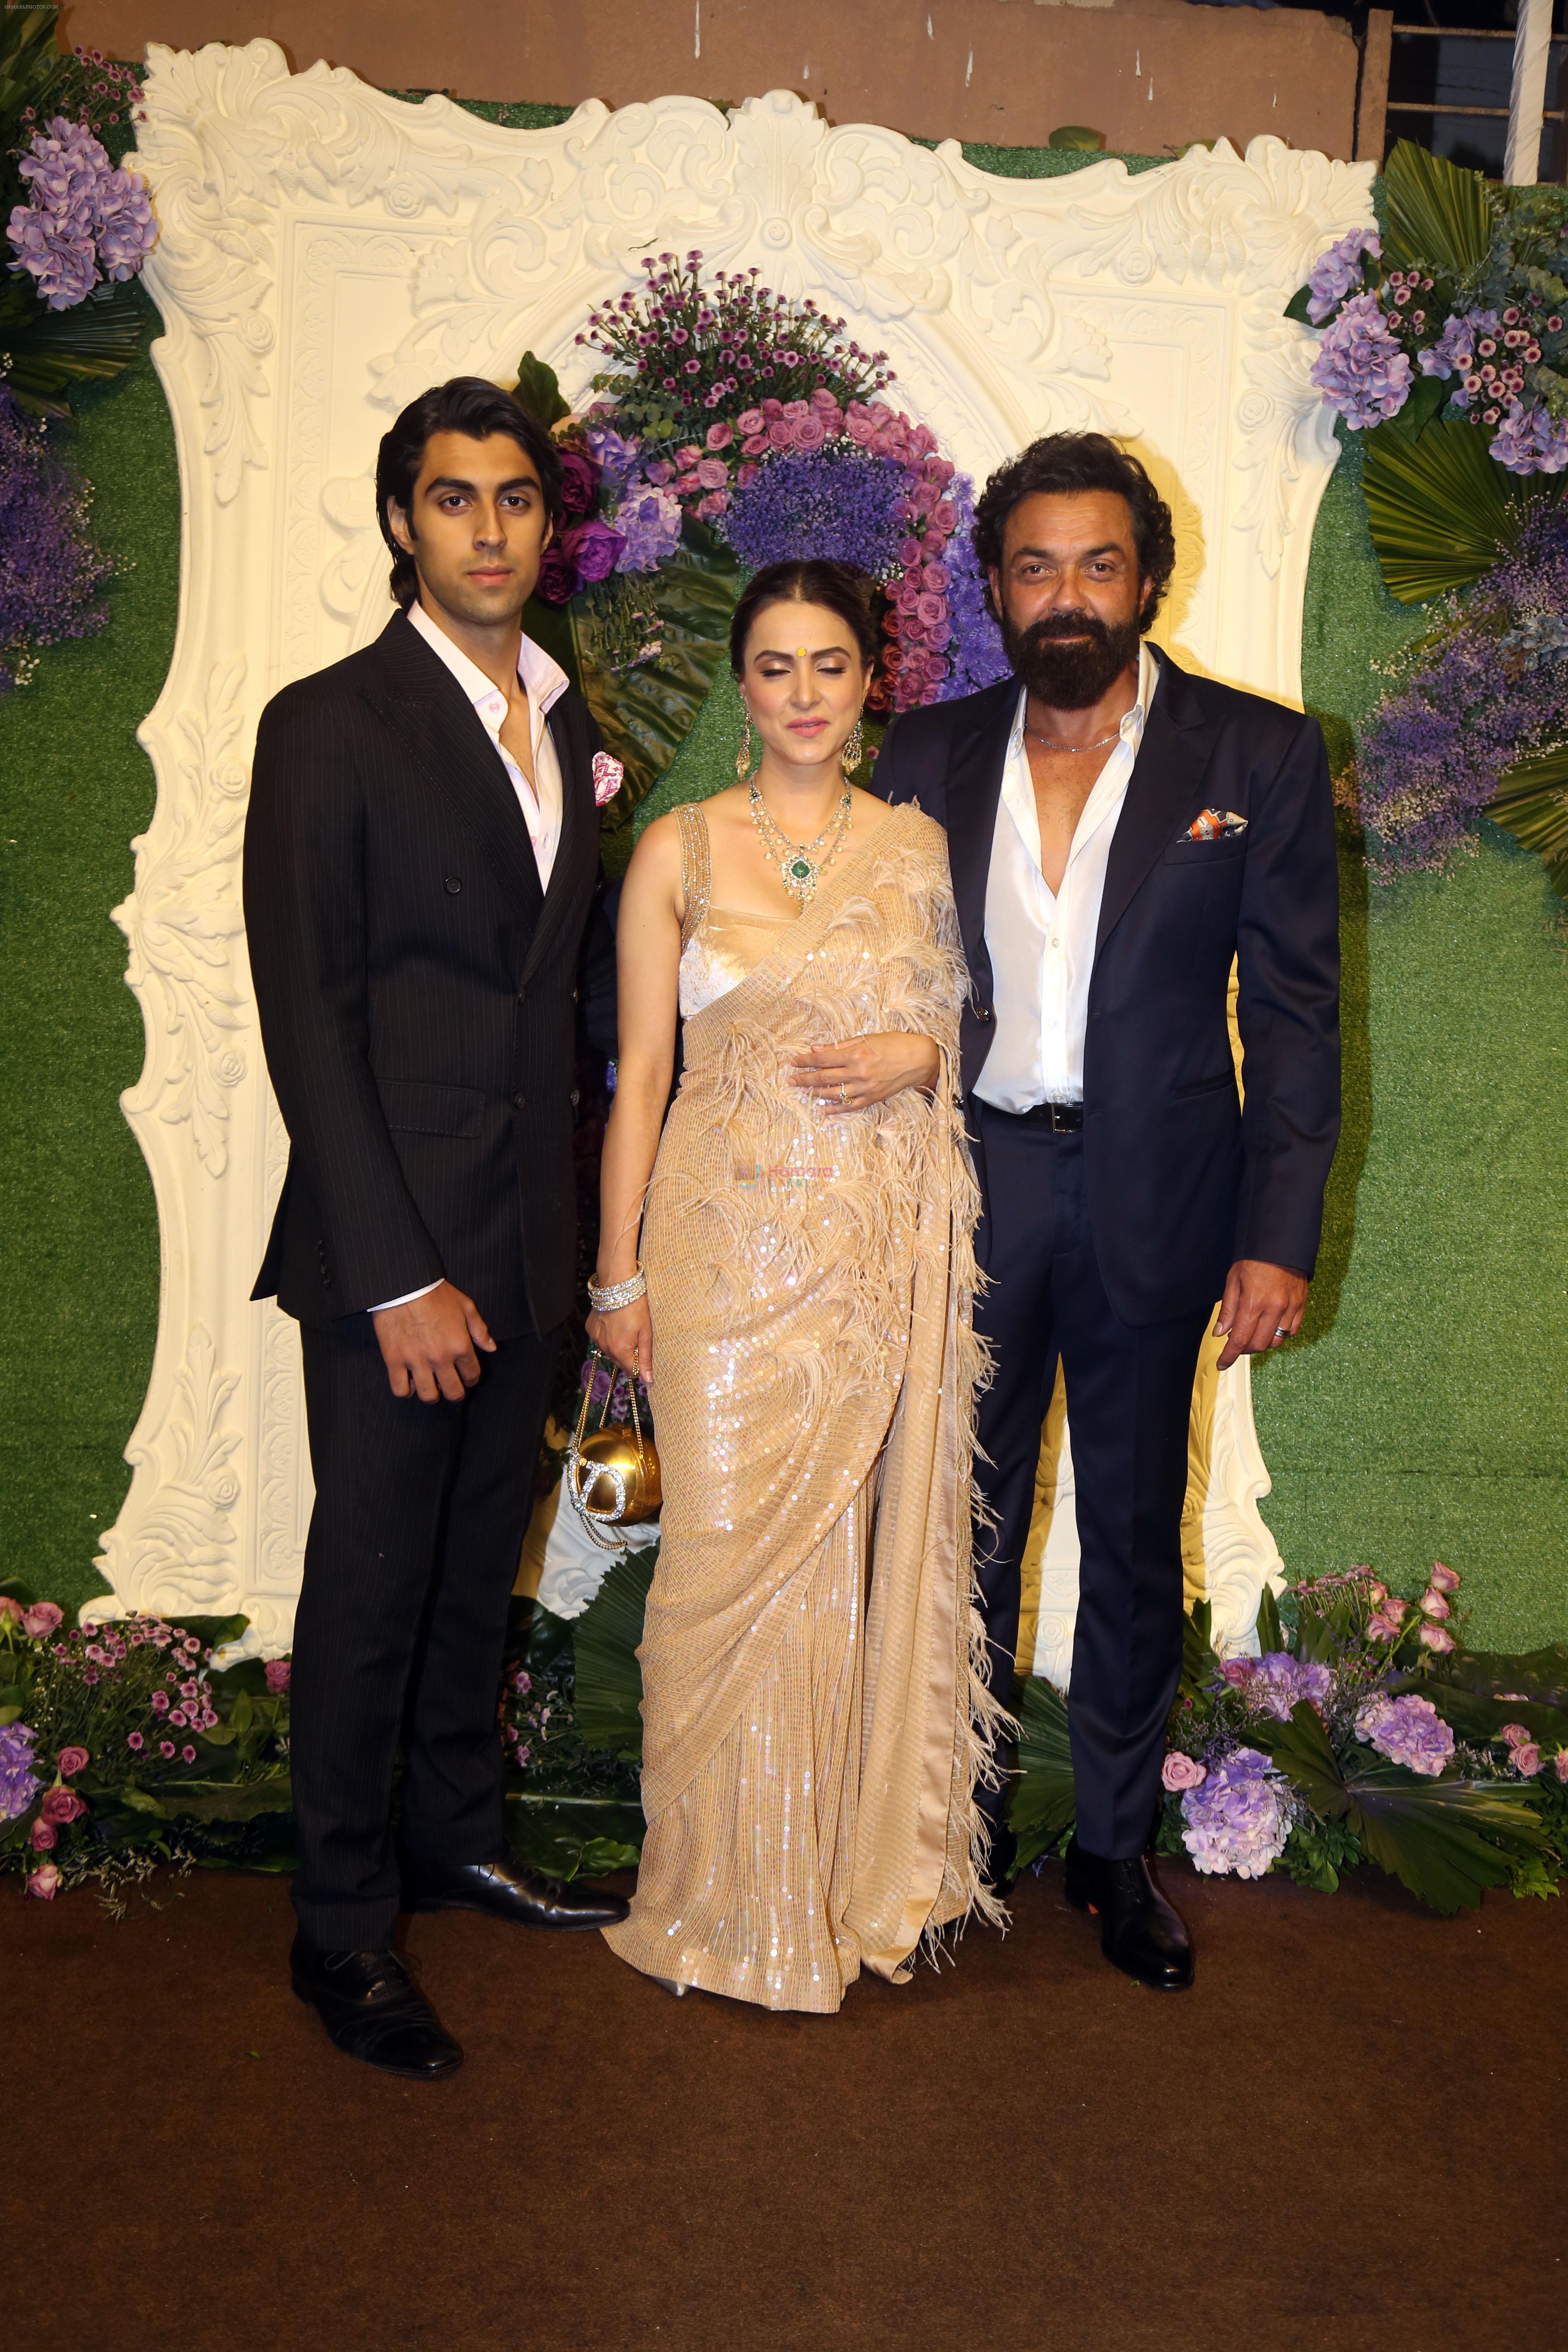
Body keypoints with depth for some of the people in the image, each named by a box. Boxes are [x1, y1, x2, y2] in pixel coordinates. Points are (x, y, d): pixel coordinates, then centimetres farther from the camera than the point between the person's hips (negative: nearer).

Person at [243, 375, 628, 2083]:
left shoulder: (568, 726, 11)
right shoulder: (329, 725, -8)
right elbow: (307, 1018, -12)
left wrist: (564, 1236, 9)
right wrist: (397, 1277, -15)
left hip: (524, 1238, 6)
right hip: (393, 1248, -6)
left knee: (482, 1558, 17)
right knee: (373, 1577, 4)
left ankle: (454, 1833, 36)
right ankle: (342, 1927, 21)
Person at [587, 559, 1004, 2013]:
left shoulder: (920, 847, 8)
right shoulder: (679, 850, 1)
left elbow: (971, 1019, 17)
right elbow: (639, 1075, 1)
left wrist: (920, 1053, -7)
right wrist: (619, 1272, -3)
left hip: (884, 1249, 2)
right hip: (729, 1245, -2)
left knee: (858, 1545, 8)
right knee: (731, 1552, 1)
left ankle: (860, 1858, 27)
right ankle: (735, 1888, 19)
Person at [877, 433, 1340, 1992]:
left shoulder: (1258, 755, -2)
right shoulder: (929, 756, 4)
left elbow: (1294, 1013, -3)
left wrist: (1278, 1236, -9)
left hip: (1153, 1203, -1)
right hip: (969, 1194, 2)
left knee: (1135, 1536, 12)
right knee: (964, 1524, 12)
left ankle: (1116, 1847, 30)